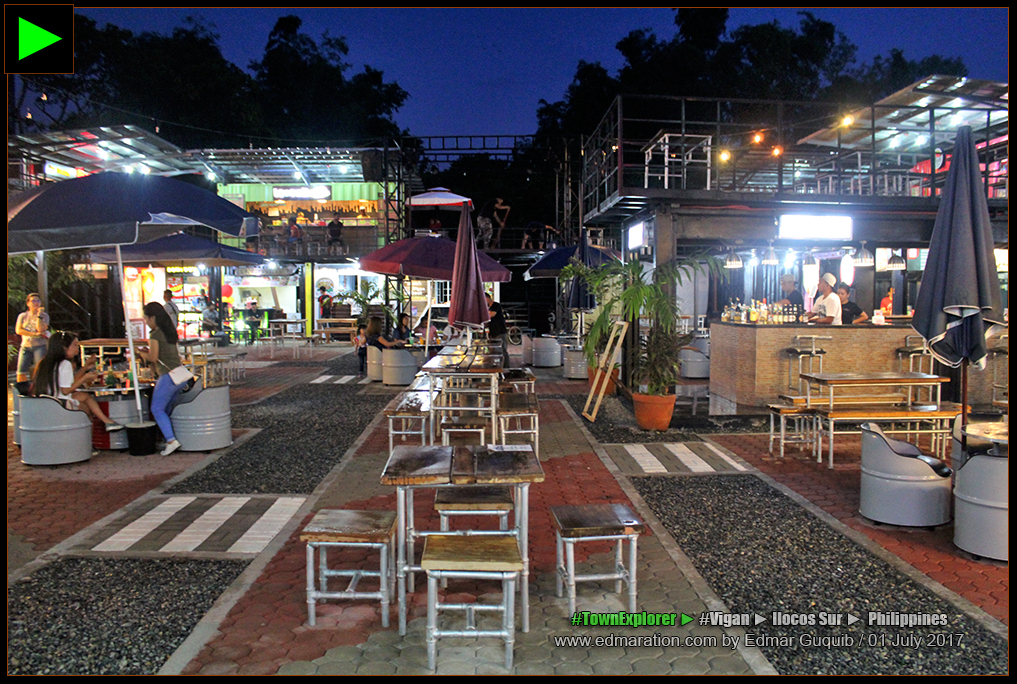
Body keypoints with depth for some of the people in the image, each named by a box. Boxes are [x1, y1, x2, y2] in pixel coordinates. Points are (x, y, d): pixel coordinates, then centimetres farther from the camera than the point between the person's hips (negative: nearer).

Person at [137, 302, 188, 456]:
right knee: (167, 409, 16)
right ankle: (170, 438, 16)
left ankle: (171, 440, -10)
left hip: (168, 376, -8)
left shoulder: (155, 334, -9)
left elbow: (153, 358, -10)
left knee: (157, 409, 0)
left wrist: (141, 353, 8)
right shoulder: (170, 332, 14)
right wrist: (148, 351, 21)